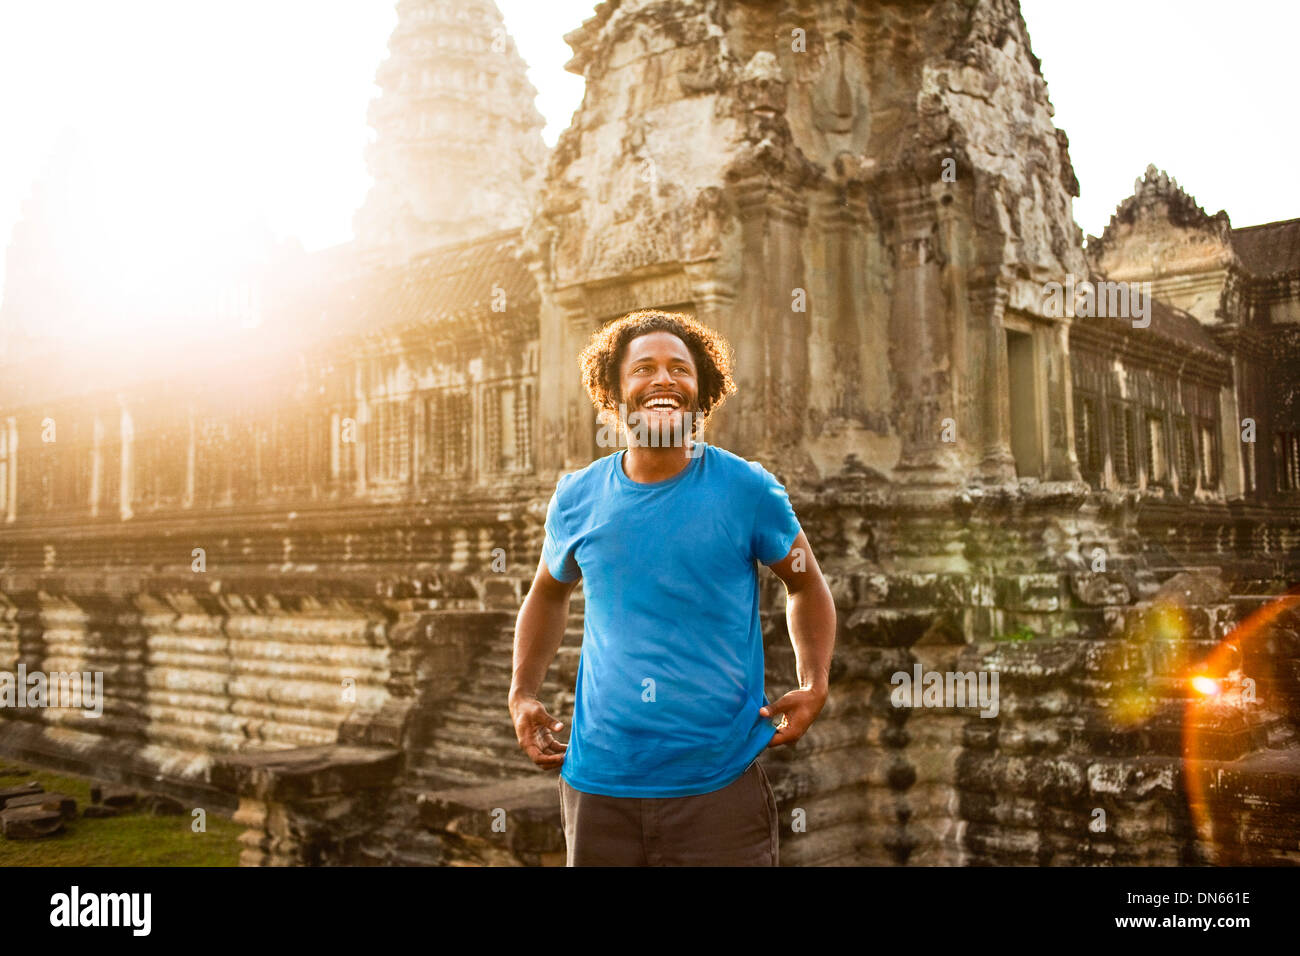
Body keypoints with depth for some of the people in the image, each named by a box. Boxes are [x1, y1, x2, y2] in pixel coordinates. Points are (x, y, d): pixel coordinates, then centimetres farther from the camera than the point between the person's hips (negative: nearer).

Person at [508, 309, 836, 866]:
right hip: (599, 780, 2)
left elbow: (806, 584, 10)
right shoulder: (577, 498, 2)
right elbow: (549, 593, 19)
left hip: (722, 783, -2)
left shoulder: (747, 490, -4)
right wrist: (523, 693, 8)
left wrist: (814, 685, -4)